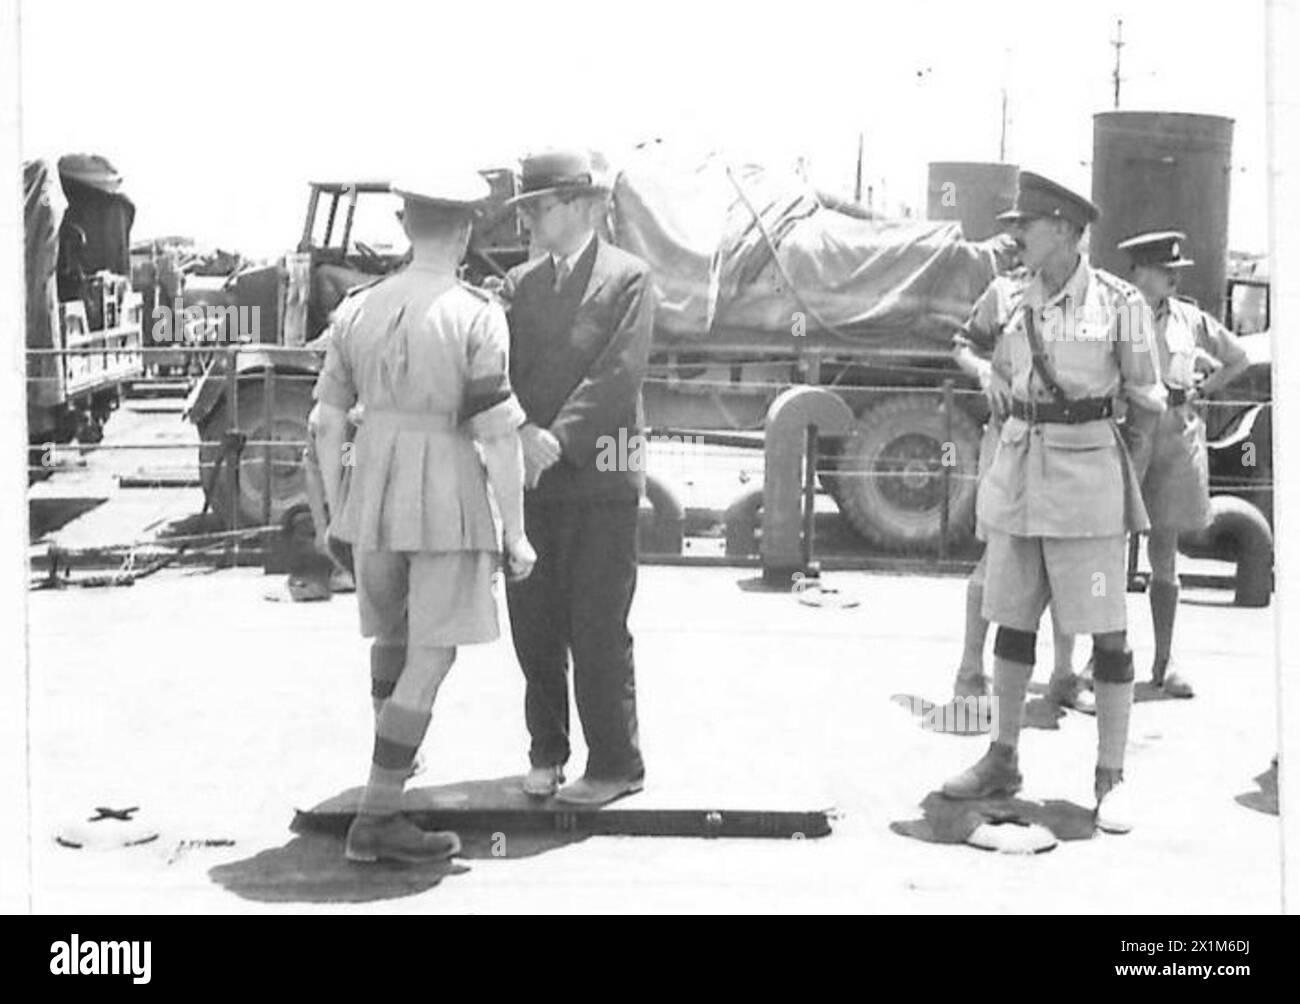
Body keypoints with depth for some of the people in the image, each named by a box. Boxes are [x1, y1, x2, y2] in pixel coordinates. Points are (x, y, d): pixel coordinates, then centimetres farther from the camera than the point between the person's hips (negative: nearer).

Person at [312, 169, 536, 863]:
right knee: (430, 658, 0)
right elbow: (498, 433, -14)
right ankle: (376, 818, -3)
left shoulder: (356, 310, 3)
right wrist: (515, 531, -7)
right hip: (447, 496, -6)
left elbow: (328, 420, 7)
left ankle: (394, 754, 47)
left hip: (372, 489, 6)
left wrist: (335, 511, 18)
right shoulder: (476, 316, -12)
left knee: (391, 627, 27)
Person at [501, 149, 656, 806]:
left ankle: (616, 765, 11)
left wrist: (559, 438, -20)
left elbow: (619, 373, -12)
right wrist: (523, 431, -16)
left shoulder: (628, 278, -1)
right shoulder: (519, 285, 14)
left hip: (600, 477, -5)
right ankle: (546, 753, 24)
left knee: (597, 628, -2)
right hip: (530, 477, 5)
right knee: (533, 624, 8)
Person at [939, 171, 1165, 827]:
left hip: (1088, 477, -5)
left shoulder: (1120, 303, -7)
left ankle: (1110, 780, 7)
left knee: (1105, 629, -1)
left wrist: (1127, 481, 7)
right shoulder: (1011, 303, 7)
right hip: (1018, 471, 5)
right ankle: (1002, 760, 24)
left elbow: (1144, 401, 2)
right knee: (1011, 618, 11)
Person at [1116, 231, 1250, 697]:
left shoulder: (1189, 319, 7)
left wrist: (1200, 392, 9)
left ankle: (1164, 662, 15)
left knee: (1164, 557, 8)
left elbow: (1238, 359, 20)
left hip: (1176, 442, 3)